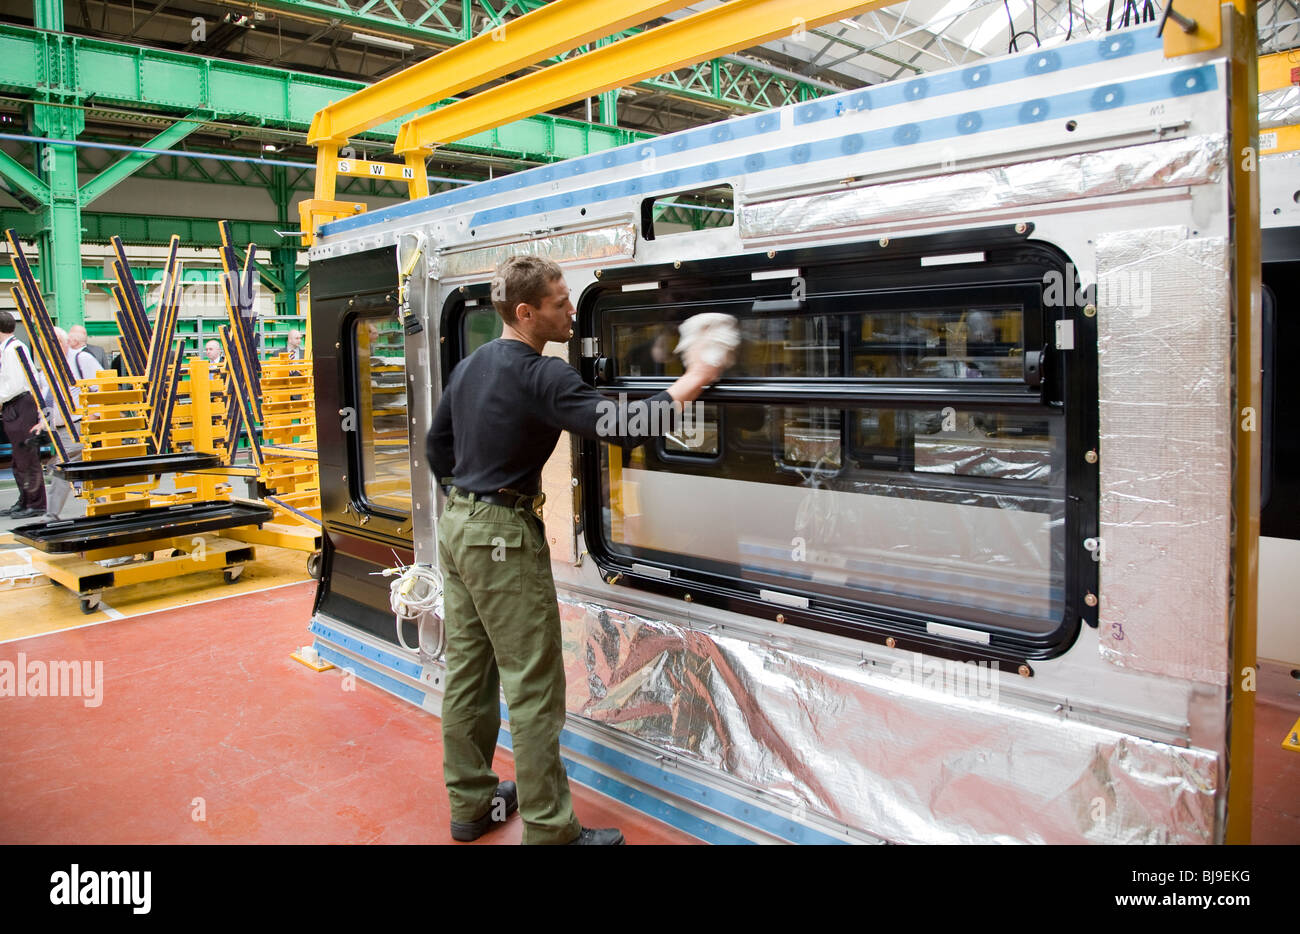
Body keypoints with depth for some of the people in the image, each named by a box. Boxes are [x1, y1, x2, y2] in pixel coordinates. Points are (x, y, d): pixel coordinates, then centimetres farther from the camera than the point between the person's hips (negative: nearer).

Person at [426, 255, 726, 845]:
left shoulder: (470, 366, 12)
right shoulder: (540, 377, -17)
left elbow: (437, 446, 20)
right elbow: (620, 429, -24)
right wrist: (684, 388, -13)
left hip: (457, 526, 10)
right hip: (504, 537, -9)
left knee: (467, 673, 15)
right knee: (533, 688, -3)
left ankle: (470, 804, 27)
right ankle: (549, 829, 6)